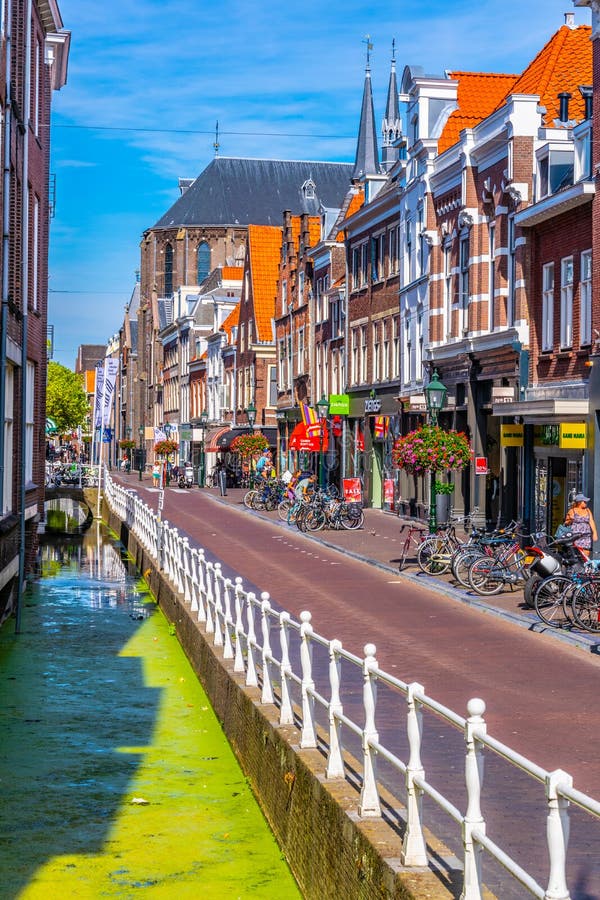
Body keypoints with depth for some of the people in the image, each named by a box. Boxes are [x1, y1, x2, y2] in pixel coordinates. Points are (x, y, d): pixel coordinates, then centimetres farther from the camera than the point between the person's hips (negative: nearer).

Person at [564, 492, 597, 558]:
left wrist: (594, 533, -4)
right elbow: (566, 523, 4)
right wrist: (570, 520, -18)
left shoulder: (588, 510, 13)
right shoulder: (572, 511, 1)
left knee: (586, 555, 1)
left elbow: (591, 521, 7)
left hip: (586, 536, 4)